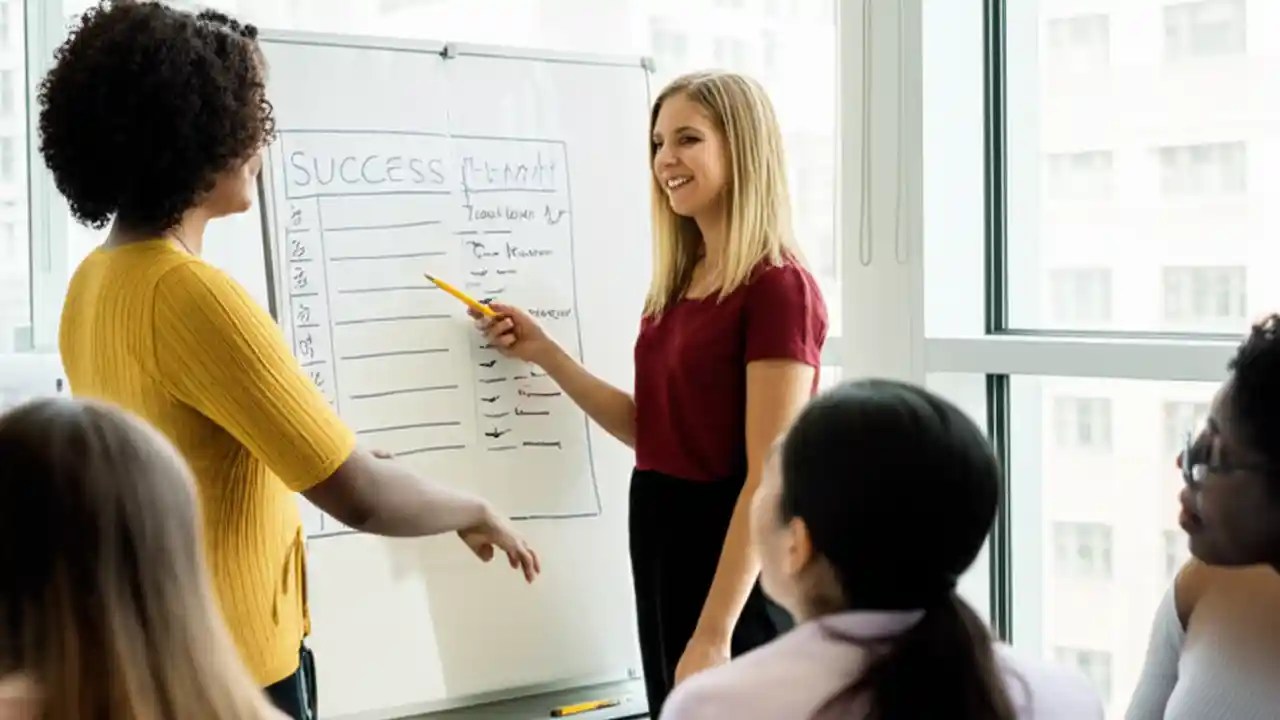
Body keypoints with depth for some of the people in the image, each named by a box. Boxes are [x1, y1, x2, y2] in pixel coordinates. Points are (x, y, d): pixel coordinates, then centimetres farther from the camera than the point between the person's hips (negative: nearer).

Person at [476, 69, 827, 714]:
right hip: (662, 546, 8)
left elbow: (771, 480, -20)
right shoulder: (675, 285, 9)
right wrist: (542, 353, 7)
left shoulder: (777, 289, -16)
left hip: (736, 569, -8)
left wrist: (714, 634, -23)